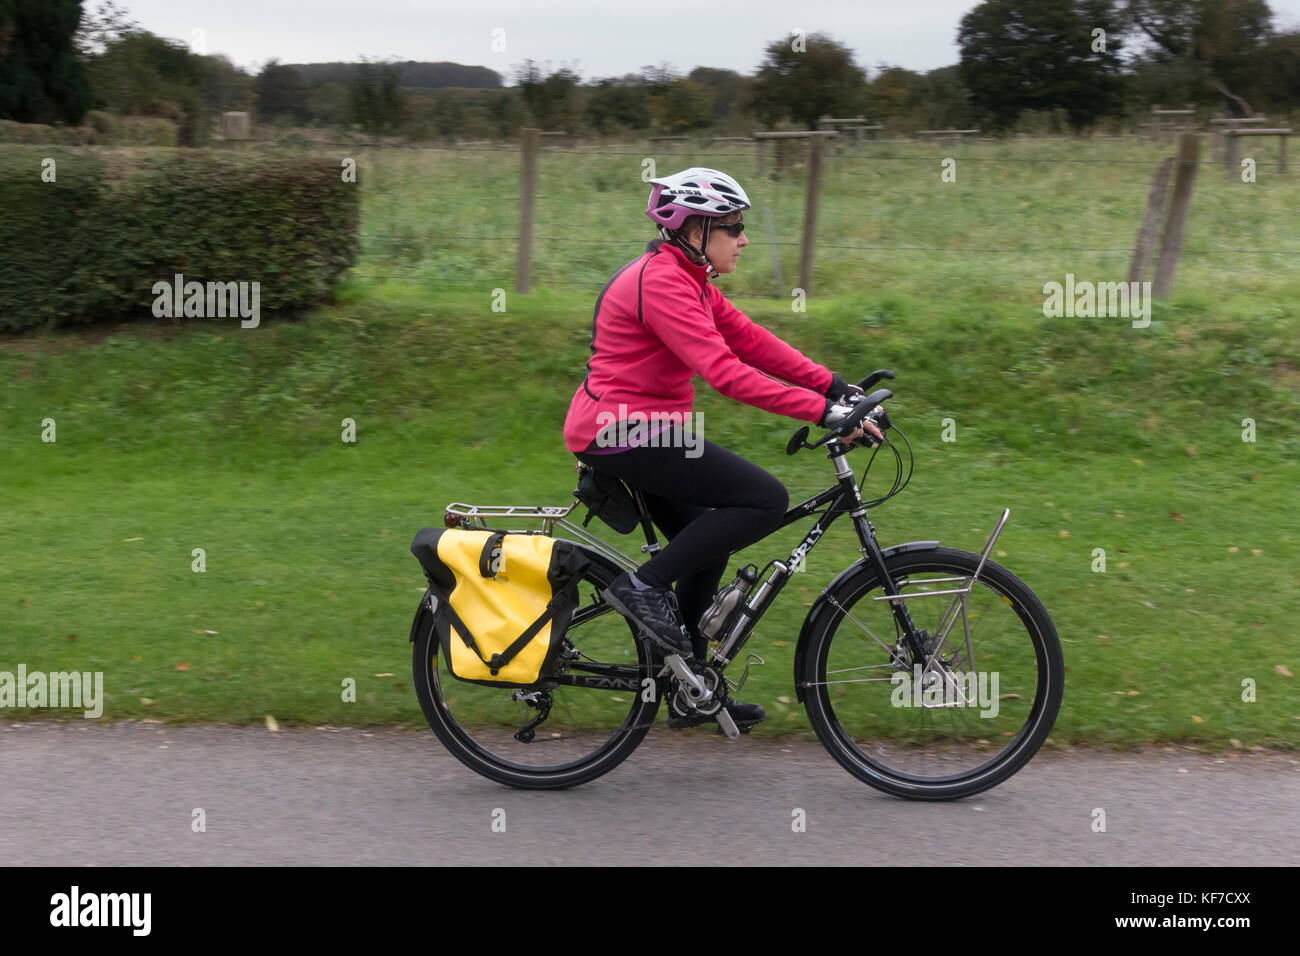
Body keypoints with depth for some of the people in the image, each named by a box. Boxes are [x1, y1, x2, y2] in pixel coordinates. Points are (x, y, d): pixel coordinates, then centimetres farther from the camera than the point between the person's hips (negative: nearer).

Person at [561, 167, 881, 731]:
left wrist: (834, 385, 1)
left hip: (626, 430, 11)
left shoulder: (685, 279, 13)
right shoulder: (660, 283, -19)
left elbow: (750, 340, 10)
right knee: (767, 501, -14)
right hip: (624, 431, -11)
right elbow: (725, 372, -28)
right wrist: (821, 411, -29)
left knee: (708, 543, 17)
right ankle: (644, 587, -7)